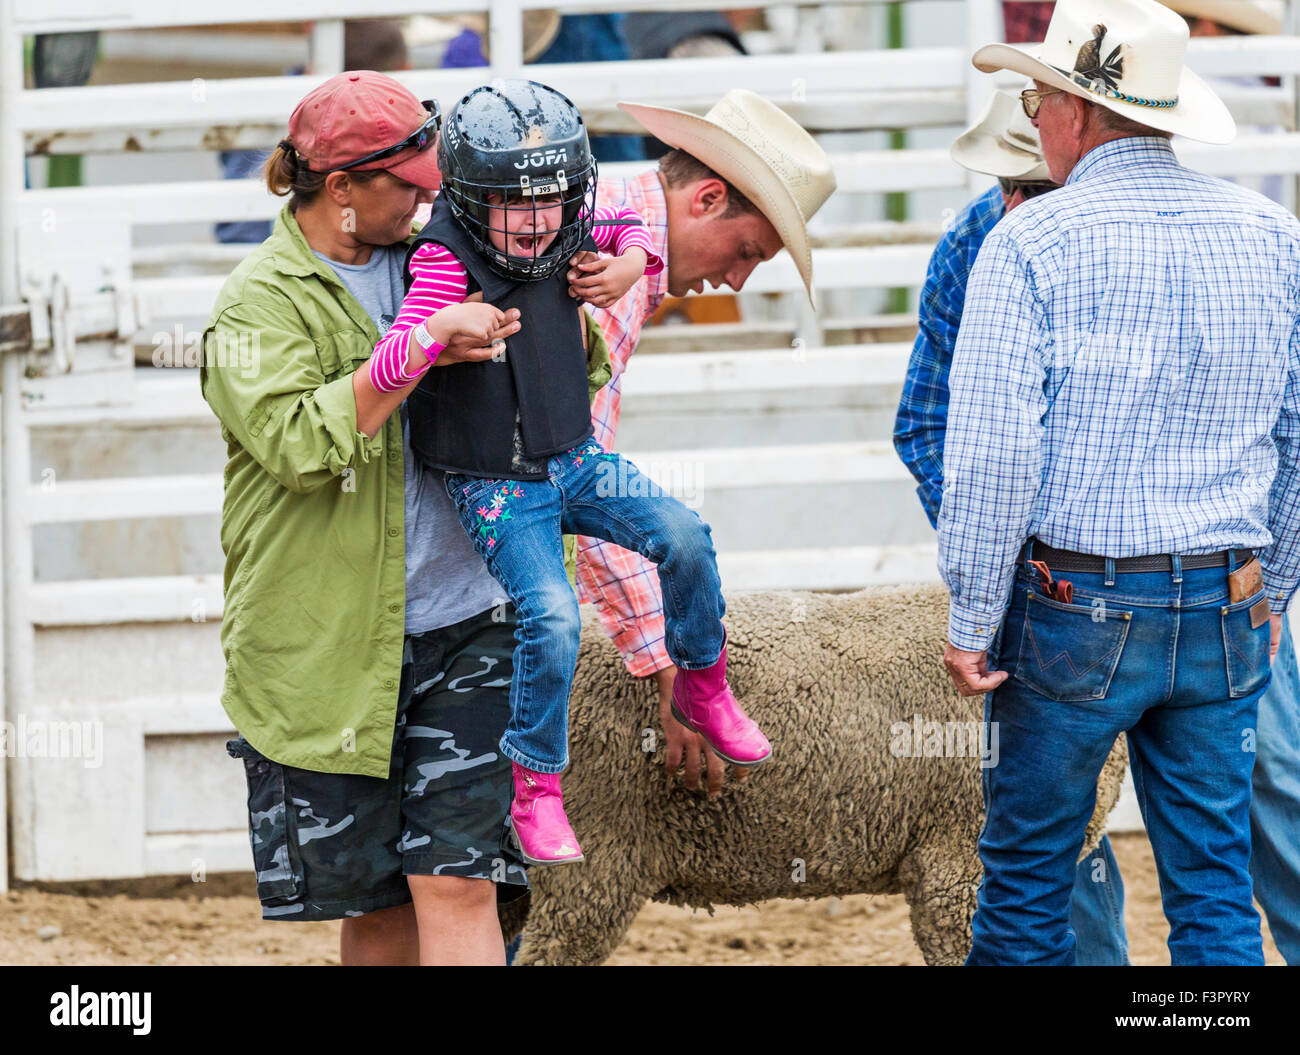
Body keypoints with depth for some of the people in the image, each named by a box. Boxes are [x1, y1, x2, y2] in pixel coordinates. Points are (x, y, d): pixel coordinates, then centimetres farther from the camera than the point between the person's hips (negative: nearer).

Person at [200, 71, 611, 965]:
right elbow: (296, 440, -22)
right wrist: (419, 354, -24)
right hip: (326, 648, -3)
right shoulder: (259, 304, -5)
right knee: (376, 904, 6)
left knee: (458, 884, -8)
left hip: (466, 630, 3)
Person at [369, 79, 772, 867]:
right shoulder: (449, 260, -21)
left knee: (684, 537, -12)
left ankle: (703, 690, 13)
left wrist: (631, 264, -5)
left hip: (573, 457, 6)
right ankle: (536, 793, -2)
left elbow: (635, 227, 18)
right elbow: (388, 371, -29)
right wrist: (438, 327, -48)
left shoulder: (566, 238, -3)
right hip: (496, 486, -6)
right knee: (552, 618, -20)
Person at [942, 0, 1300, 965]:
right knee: (1214, 885, 9)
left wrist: (972, 622, -6)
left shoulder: (1033, 244, -10)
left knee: (1027, 877, 8)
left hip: (1071, 605, -4)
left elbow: (994, 452, -14)